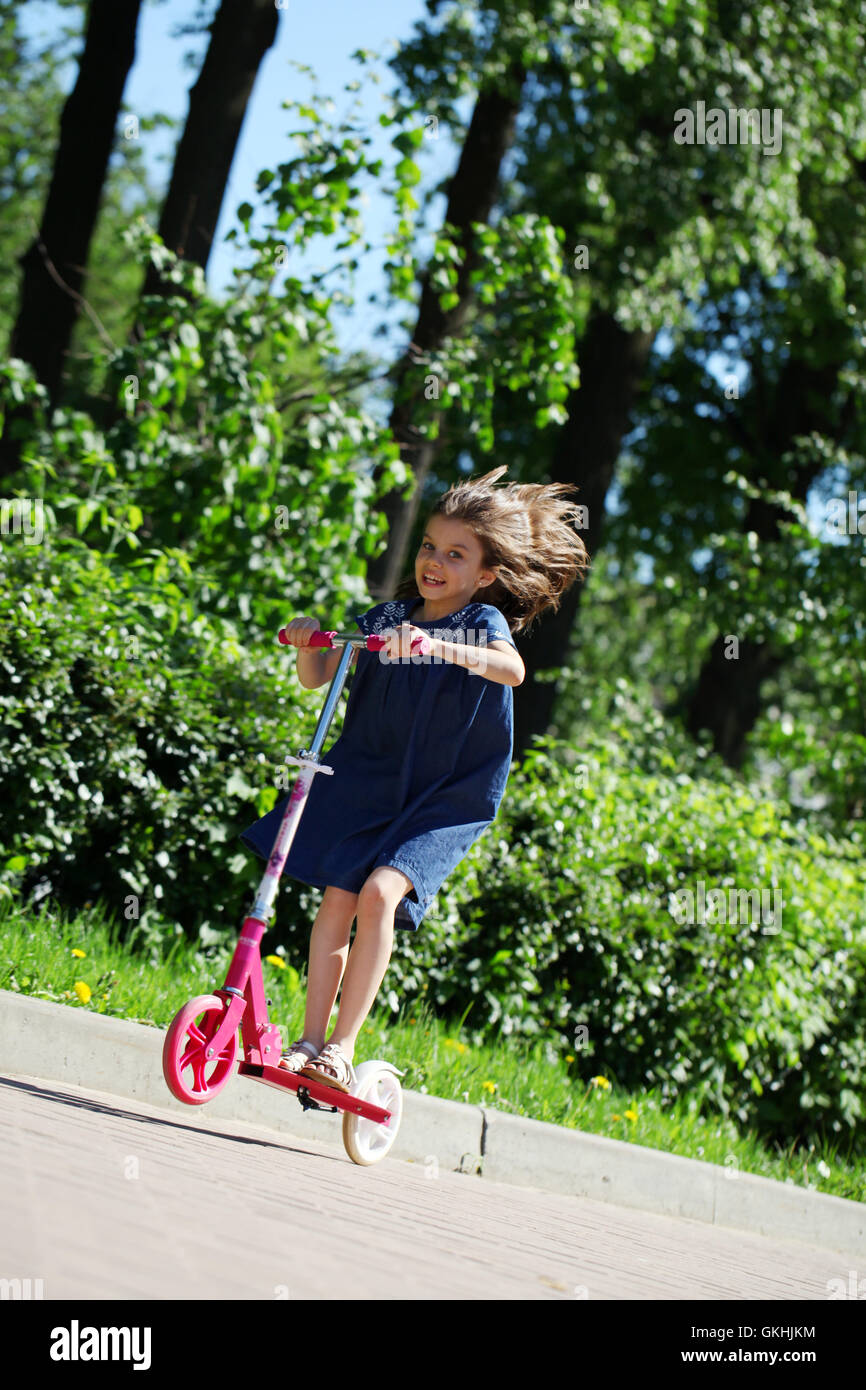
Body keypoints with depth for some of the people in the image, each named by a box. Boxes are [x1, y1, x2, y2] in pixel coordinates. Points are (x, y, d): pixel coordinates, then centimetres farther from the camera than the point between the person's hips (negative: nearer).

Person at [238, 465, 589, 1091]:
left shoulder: (483, 624, -7)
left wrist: (436, 646, -46)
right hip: (367, 778, 4)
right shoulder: (389, 617, 6)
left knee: (380, 892, -21)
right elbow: (317, 677, 8)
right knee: (337, 896, -7)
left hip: (446, 797, -4)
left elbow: (511, 668, -31)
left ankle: (343, 1047, -14)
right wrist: (307, 644, -14)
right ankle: (310, 1040, 3)